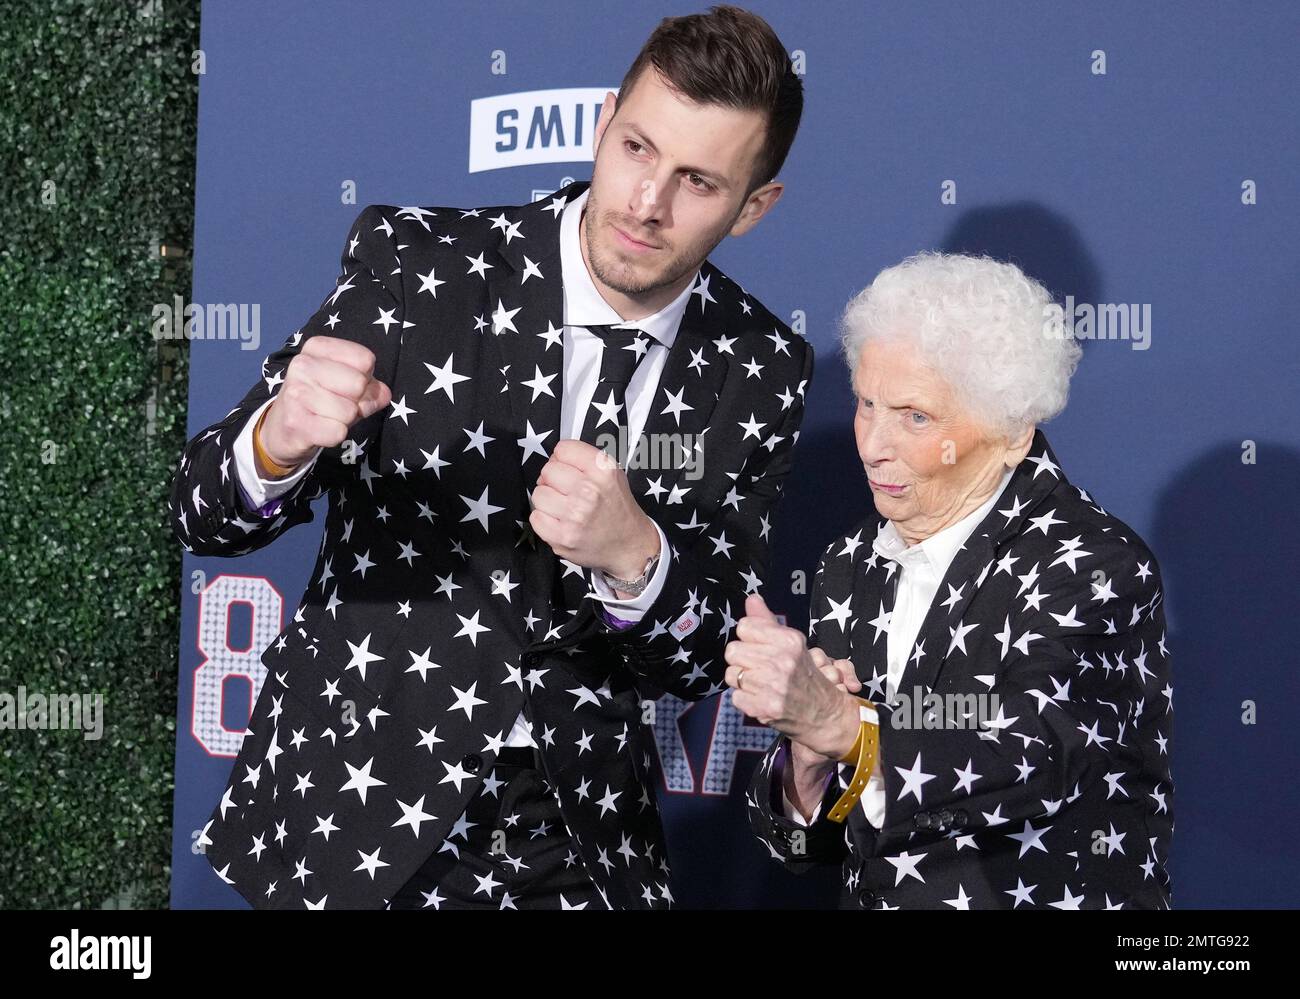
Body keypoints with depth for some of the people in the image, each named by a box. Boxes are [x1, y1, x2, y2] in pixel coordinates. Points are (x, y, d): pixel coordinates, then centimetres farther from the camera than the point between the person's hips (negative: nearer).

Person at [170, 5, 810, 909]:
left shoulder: (762, 370, -6)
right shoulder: (412, 260, -12)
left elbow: (708, 660, -3)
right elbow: (207, 516, -10)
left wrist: (632, 556, -25)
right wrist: (280, 440, -33)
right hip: (356, 830, -2)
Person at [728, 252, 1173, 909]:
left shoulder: (1096, 568, -9)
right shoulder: (849, 566, 7)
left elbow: (1035, 761, -23)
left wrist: (837, 722, -32)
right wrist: (808, 765, -12)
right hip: (870, 903, 4)